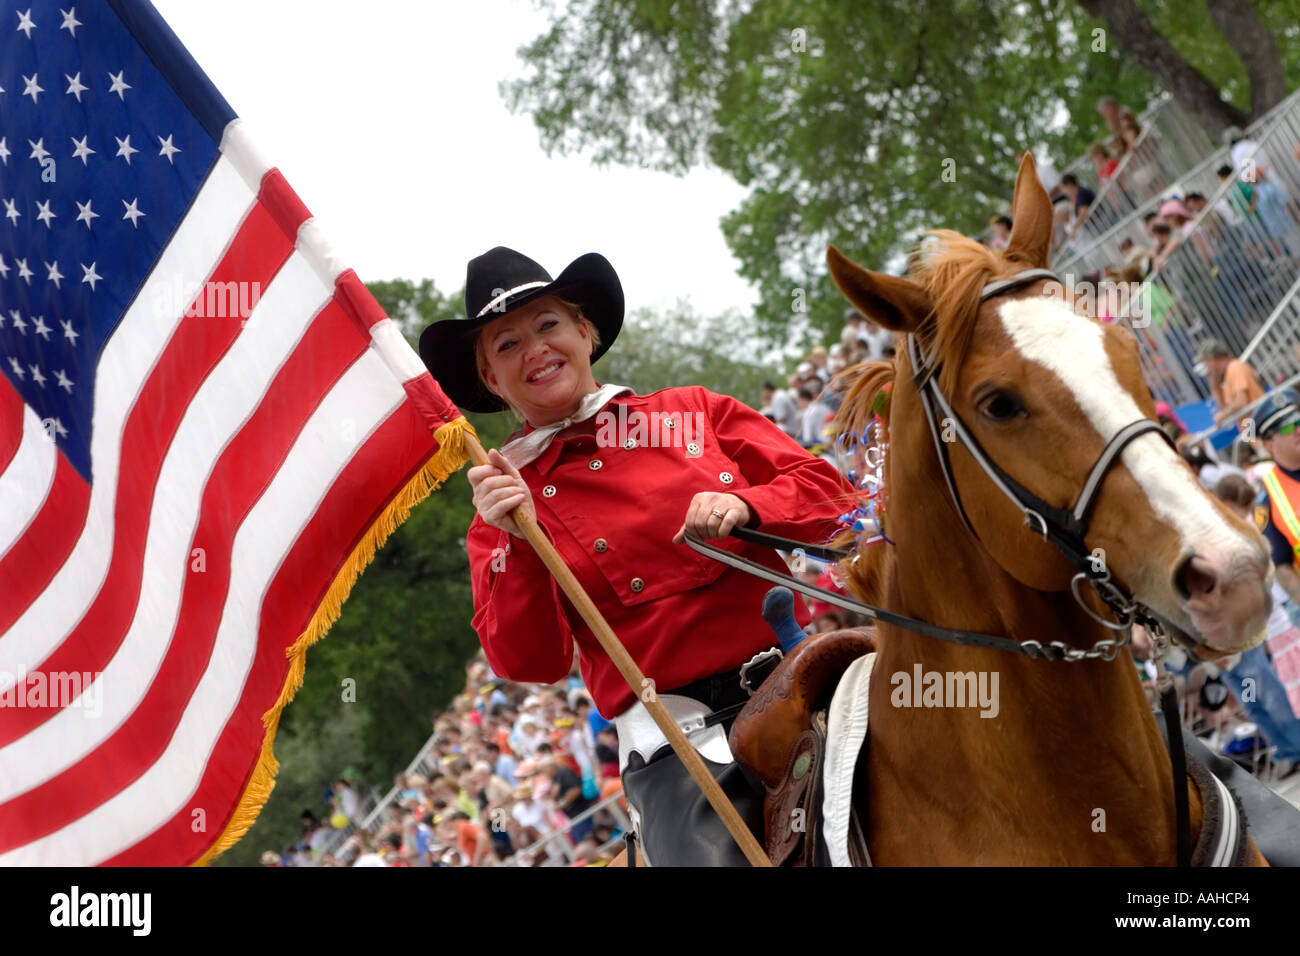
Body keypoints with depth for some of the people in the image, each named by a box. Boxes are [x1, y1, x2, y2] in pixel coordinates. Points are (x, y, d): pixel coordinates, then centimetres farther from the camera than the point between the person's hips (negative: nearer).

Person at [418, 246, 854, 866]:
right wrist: (520, 545, -12)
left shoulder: (696, 415, 13)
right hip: (674, 744, -1)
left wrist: (745, 506, -10)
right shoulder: (504, 501, 10)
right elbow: (529, 664, 2)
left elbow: (825, 492, 9)